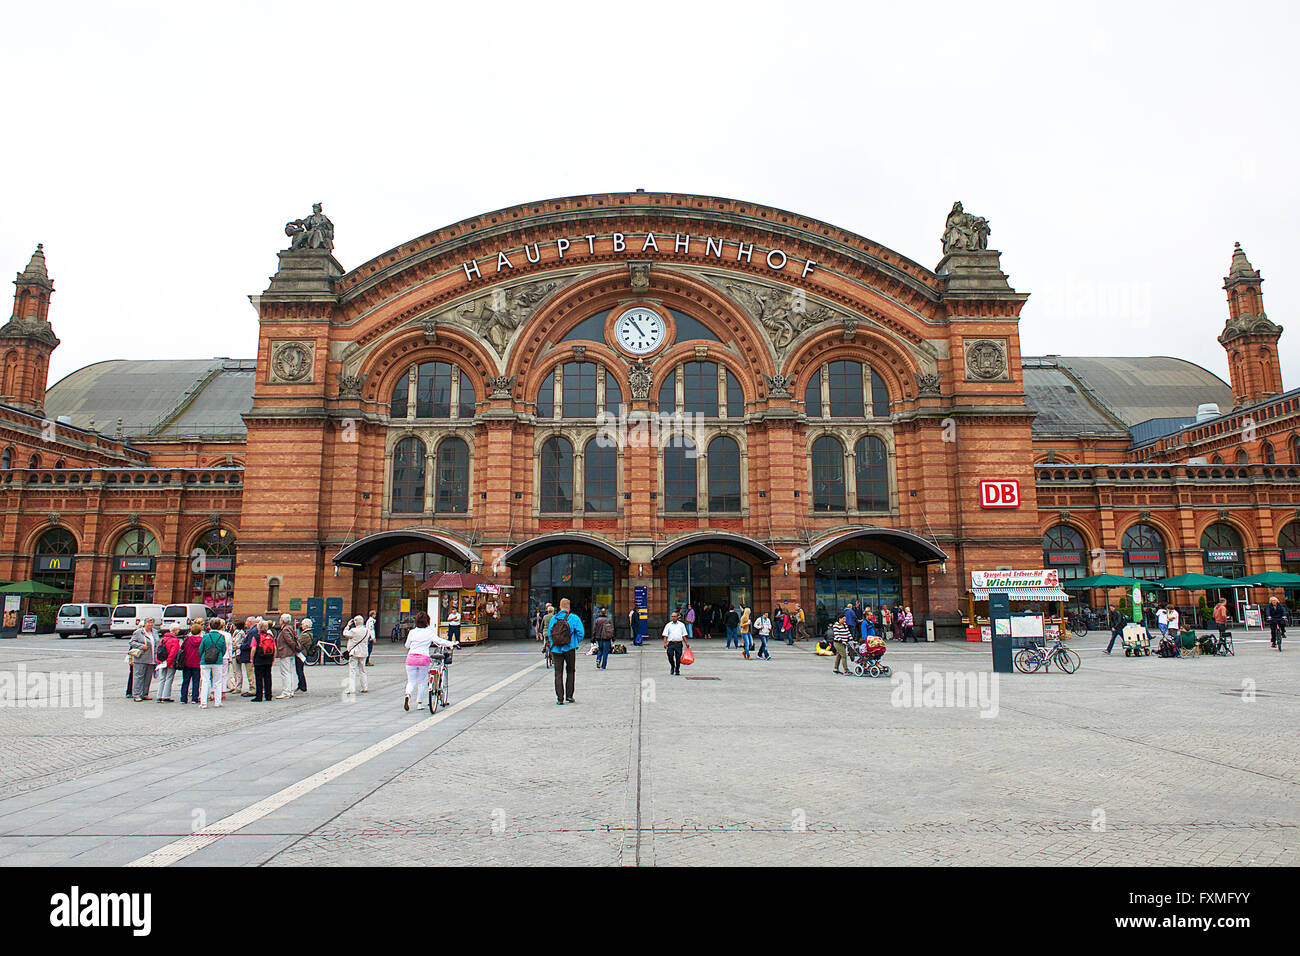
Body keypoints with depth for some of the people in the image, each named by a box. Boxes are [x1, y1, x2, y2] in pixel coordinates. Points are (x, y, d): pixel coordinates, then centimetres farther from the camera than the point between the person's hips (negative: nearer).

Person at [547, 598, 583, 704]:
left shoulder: (553, 618, 4)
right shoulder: (574, 618, -5)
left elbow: (549, 633, 7)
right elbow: (580, 632, -10)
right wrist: (576, 643, 7)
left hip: (556, 649, 2)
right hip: (570, 649, -2)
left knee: (558, 674, 5)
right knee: (570, 672, 13)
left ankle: (559, 698, 0)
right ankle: (569, 696, 14)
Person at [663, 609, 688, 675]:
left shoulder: (681, 625, 11)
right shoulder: (668, 625, 9)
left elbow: (684, 635, 12)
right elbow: (665, 635, 5)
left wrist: (686, 643, 3)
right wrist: (665, 643, -7)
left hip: (679, 643, 0)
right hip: (671, 643, 0)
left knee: (678, 658, 1)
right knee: (670, 656, -8)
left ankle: (677, 671, 14)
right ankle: (672, 667, 19)